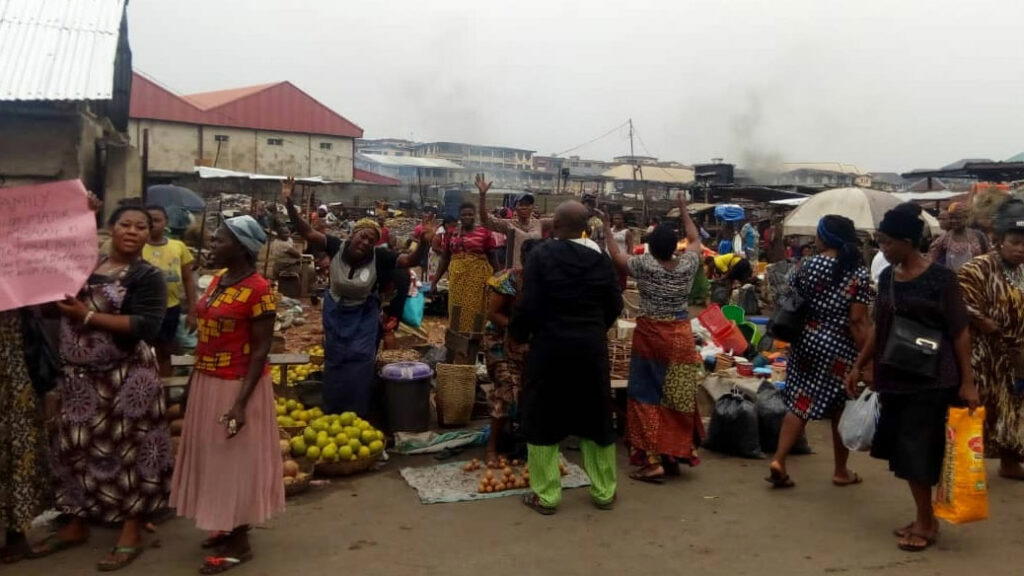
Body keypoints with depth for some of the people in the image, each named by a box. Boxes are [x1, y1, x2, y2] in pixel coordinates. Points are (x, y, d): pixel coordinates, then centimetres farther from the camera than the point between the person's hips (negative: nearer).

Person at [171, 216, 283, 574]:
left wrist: (241, 402, -22)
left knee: (236, 461, 4)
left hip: (238, 386, -8)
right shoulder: (217, 281, 6)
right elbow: (207, 333, 13)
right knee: (214, 457, 18)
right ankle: (228, 528, 34)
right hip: (207, 382, 8)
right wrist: (196, 382, 15)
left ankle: (239, 544, 19)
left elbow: (261, 350, -19)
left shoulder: (258, 289, -20)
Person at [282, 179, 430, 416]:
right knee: (334, 364, 16)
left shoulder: (380, 256, -21)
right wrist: (289, 204, -34)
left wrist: (423, 245, -42)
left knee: (359, 366, -2)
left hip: (363, 318, -2)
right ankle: (332, 418, 33)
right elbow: (307, 232, -22)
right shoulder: (337, 246, -19)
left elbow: (409, 260, -22)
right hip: (336, 315, 2)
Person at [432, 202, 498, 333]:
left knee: (474, 310, 0)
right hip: (457, 277, 3)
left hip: (478, 277, -3)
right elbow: (445, 259, 12)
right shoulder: (451, 234, 8)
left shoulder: (485, 233, -1)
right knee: (456, 312, 5)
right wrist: (435, 279, 10)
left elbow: (492, 258, 2)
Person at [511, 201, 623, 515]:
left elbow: (528, 304, -13)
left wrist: (518, 334, 3)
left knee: (542, 418, 9)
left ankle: (546, 494, 14)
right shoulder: (600, 258, 0)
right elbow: (615, 304, 4)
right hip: (592, 347, 3)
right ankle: (604, 491, 25)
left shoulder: (541, 255, -10)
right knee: (595, 417, 14)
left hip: (550, 345, -3)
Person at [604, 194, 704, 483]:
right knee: (678, 398, 10)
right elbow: (695, 239, 17)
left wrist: (607, 231, 19)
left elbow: (616, 256, 6)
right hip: (681, 337, 4)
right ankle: (674, 456, 20)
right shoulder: (687, 265, -3)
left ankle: (653, 461, -1)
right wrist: (684, 210, 26)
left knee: (647, 397, 2)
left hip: (650, 336, -4)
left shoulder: (644, 265, -11)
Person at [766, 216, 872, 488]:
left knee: (800, 402, 9)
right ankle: (841, 471, 24)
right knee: (841, 409, 11)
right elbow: (858, 321, -15)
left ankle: (778, 460, -1)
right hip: (841, 349, -3)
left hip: (806, 342, 3)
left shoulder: (809, 265, -1)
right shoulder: (859, 274, -10)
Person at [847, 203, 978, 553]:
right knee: (901, 450, 10)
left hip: (929, 378, -6)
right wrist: (859, 366, 14)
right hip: (894, 377, 6)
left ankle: (926, 523, 15)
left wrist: (967, 381, -11)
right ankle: (924, 518, 25)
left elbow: (960, 332, -8)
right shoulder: (887, 277, 7)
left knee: (917, 450, -2)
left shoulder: (940, 278, -10)